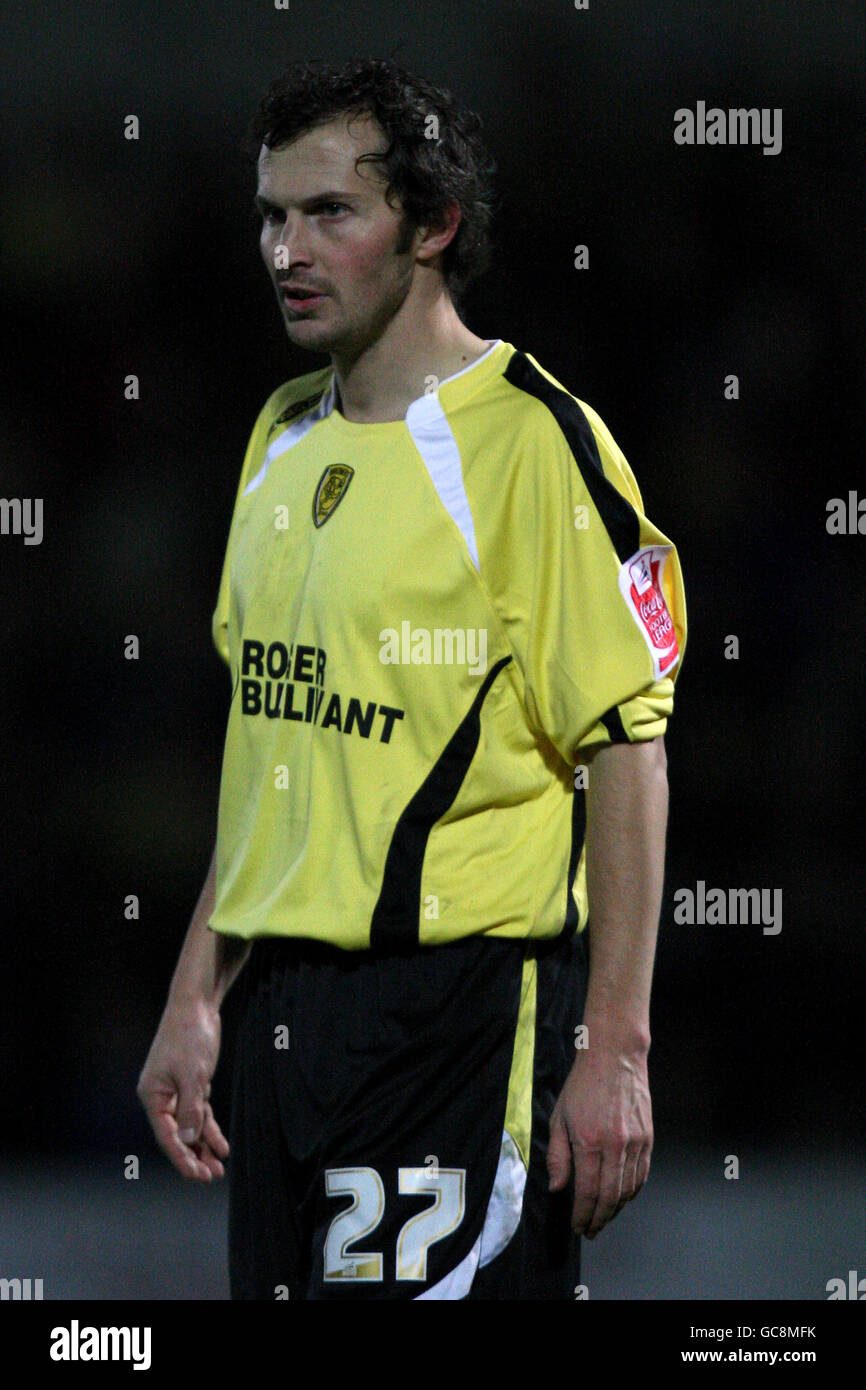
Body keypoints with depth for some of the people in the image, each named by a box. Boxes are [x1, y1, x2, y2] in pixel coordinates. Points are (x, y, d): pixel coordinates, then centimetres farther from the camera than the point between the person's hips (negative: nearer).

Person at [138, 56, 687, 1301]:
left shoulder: (534, 443, -10)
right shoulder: (285, 437, 14)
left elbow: (629, 757, -12)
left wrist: (616, 1052, -17)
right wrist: (196, 998, 17)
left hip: (468, 1002, -7)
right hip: (288, 1000, 7)